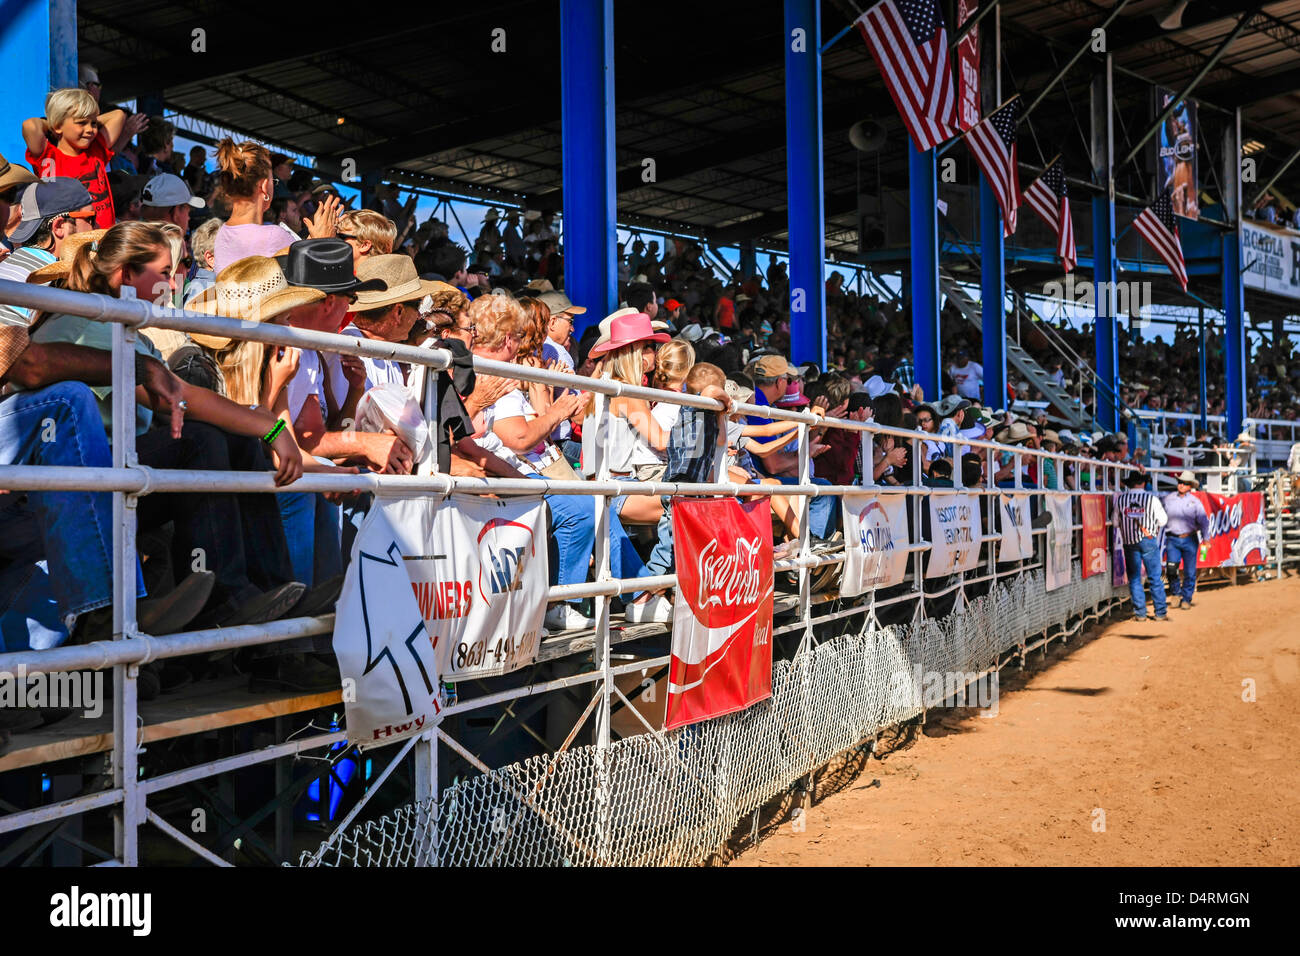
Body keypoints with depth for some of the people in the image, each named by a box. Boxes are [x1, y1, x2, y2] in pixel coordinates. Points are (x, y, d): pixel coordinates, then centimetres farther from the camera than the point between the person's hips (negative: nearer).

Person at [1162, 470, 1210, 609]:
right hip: (1172, 539, 0)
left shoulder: (1195, 501, 3)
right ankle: (1177, 593, 7)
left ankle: (1186, 599, 15)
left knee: (1189, 571, 2)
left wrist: (1206, 538, -3)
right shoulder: (1168, 498, 6)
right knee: (1171, 568, -14)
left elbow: (1203, 521, 4)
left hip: (1189, 540, 0)